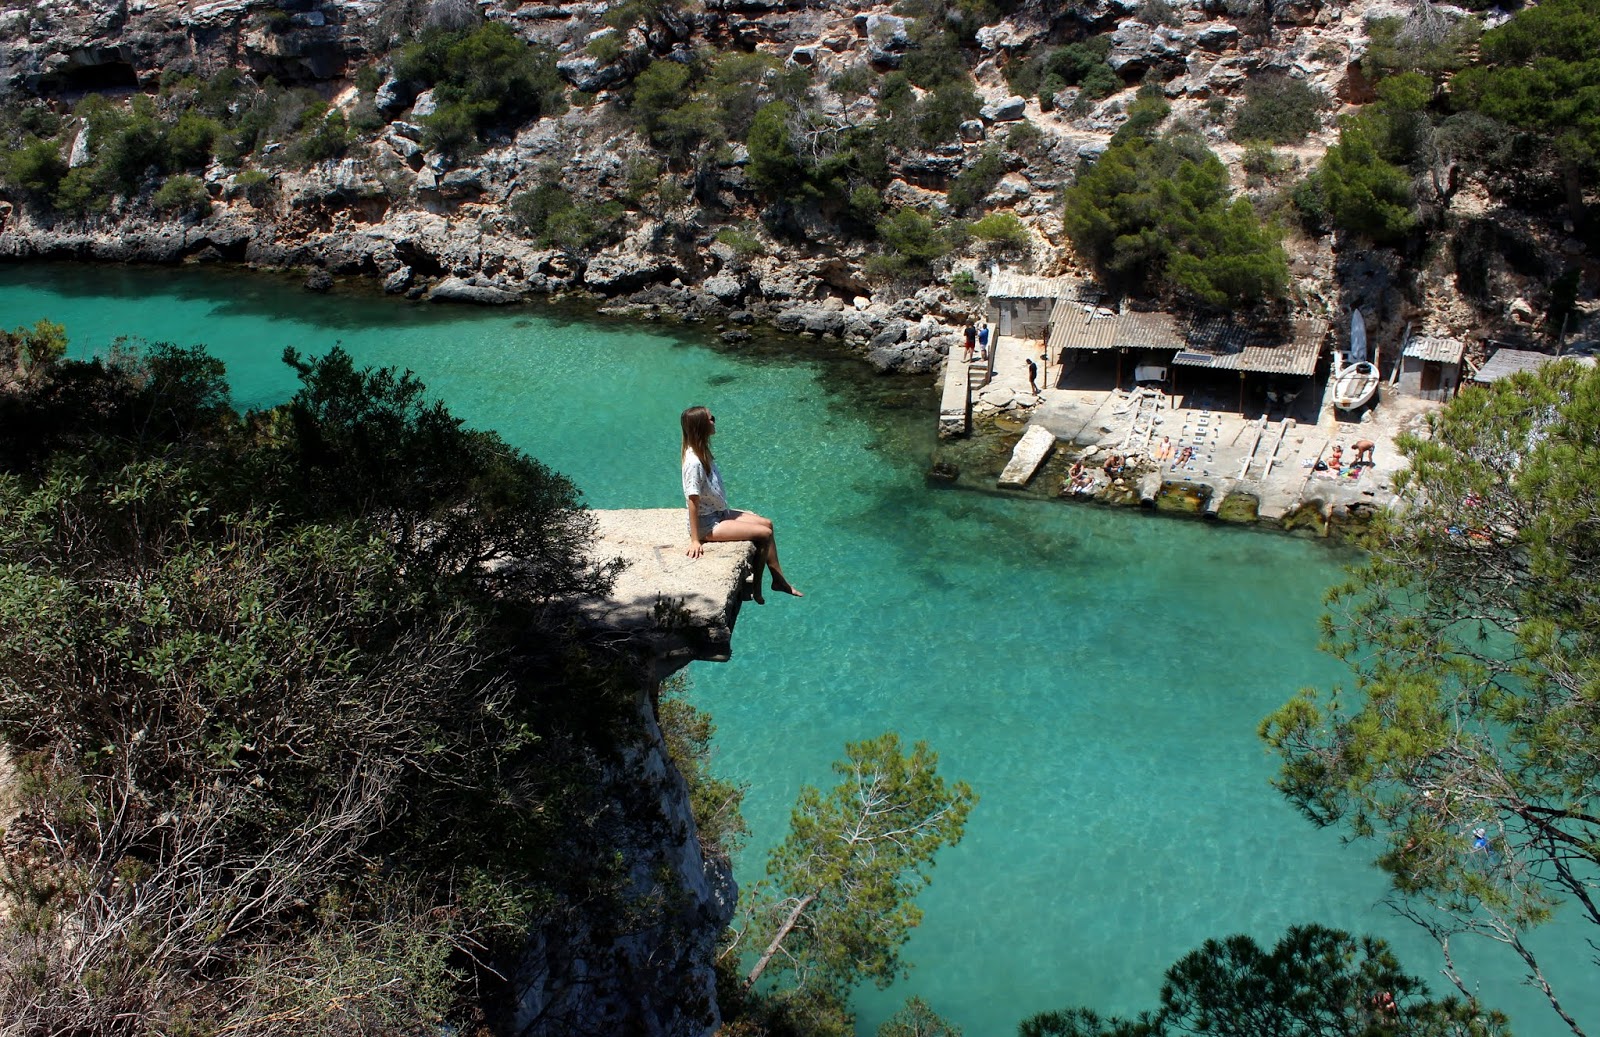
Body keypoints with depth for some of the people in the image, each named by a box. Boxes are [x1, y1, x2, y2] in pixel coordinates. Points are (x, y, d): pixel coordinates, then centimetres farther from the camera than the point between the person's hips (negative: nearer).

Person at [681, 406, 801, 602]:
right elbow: (693, 501, -26)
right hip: (707, 524, -10)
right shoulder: (694, 462, -27)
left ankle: (779, 579, 21)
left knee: (767, 523, 12)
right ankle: (756, 589, 5)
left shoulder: (702, 451, 2)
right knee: (764, 534, -11)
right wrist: (695, 540, -24)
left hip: (719, 513, 10)